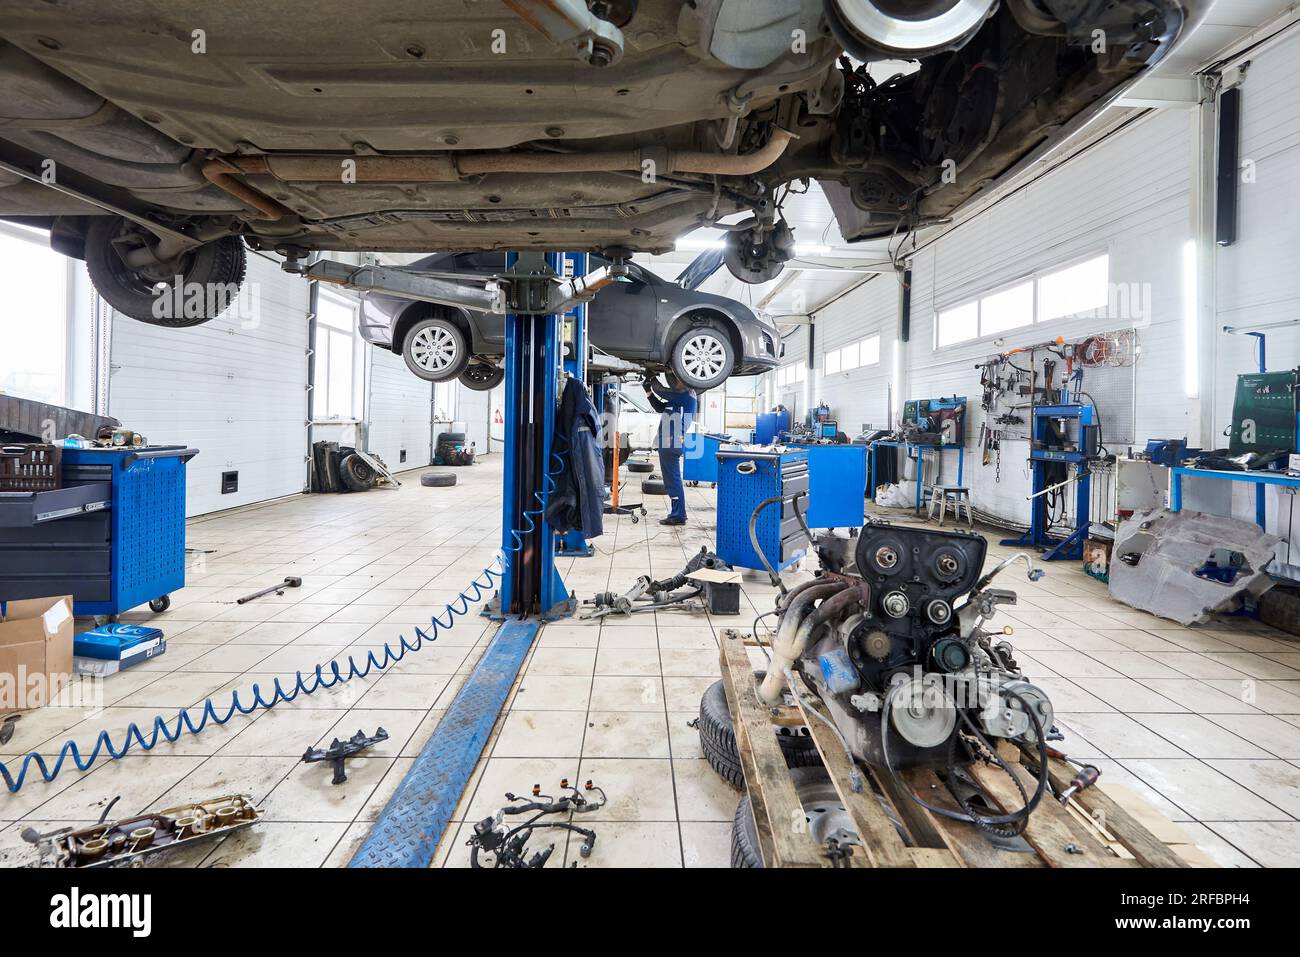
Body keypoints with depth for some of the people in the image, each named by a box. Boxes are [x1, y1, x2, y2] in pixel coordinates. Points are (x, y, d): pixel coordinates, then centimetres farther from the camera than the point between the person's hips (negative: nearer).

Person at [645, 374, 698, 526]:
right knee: (672, 480, 15)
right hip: (670, 443, 10)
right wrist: (648, 392, 16)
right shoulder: (682, 397, 19)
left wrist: (653, 379, 3)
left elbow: (660, 391, -15)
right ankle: (678, 513, 22)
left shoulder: (686, 395, -12)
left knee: (673, 480, -6)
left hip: (671, 443, -10)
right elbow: (660, 407, 23)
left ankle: (678, 516, -2)